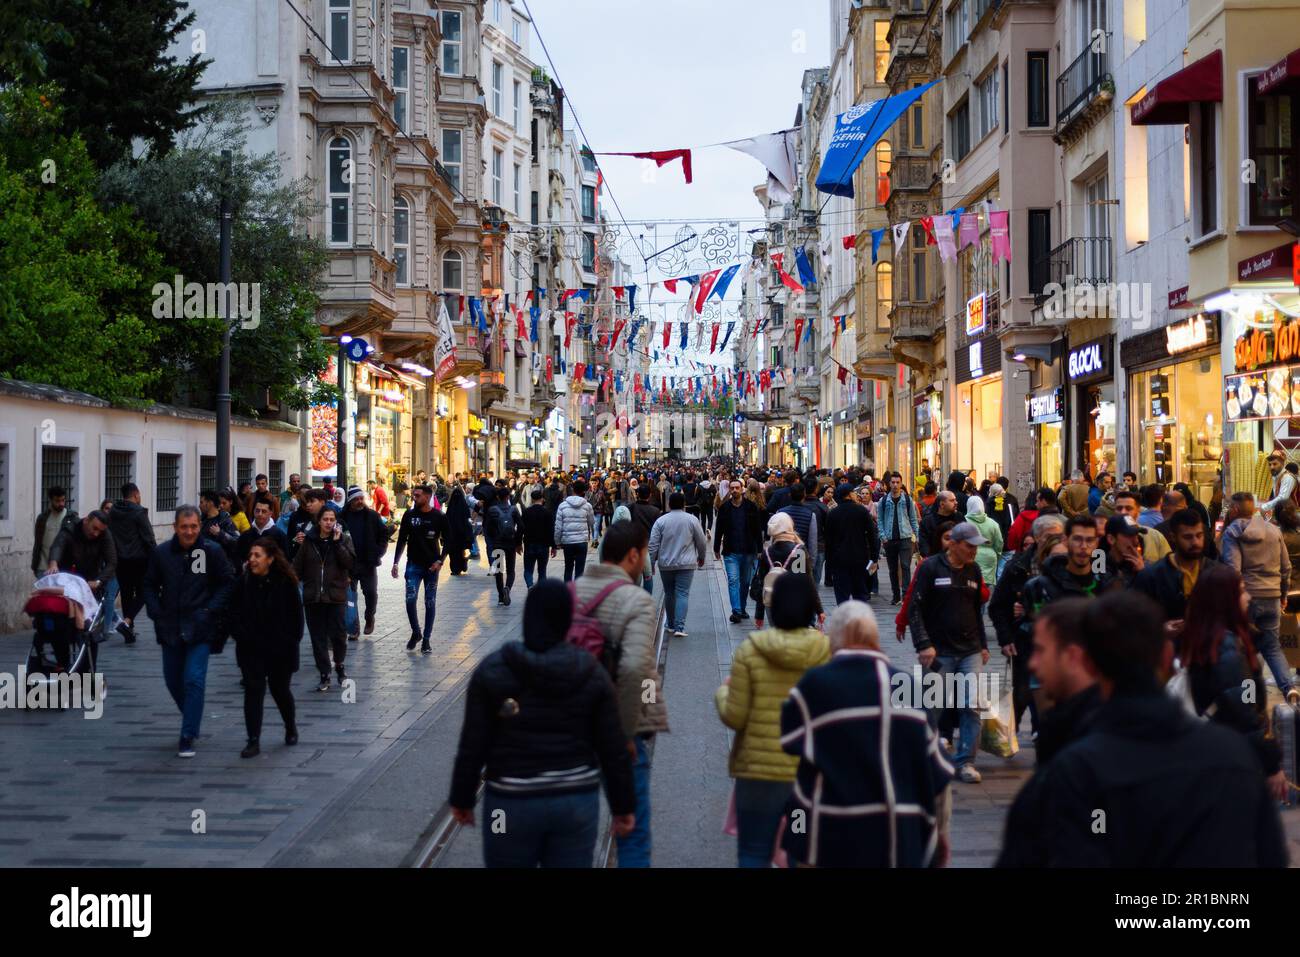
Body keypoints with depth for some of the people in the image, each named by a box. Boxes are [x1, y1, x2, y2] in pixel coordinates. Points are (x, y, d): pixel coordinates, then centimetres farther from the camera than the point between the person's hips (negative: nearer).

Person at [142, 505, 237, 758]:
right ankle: (193, 719, 38)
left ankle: (188, 737, -7)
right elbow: (150, 585, 11)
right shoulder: (161, 553, 1)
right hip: (170, 628, 4)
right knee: (173, 680, 13)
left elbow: (227, 583, 0)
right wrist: (156, 612, -2)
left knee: (194, 680, -11)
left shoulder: (212, 551, -6)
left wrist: (212, 610, -10)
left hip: (200, 629, -4)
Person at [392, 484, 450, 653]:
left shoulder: (439, 517, -5)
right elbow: (402, 539, 7)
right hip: (413, 565, 1)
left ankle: (426, 639, 13)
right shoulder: (409, 515, 1)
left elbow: (447, 541, 1)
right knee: (410, 600, -9)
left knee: (430, 603, 4)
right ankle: (415, 633, 13)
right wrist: (396, 562, 2)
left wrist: (440, 561, -11)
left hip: (432, 565, -1)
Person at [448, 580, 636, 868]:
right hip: (577, 802, 1)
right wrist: (623, 806, 8)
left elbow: (472, 746, -6)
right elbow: (613, 749, -1)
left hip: (512, 802, -1)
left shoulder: (492, 670, -7)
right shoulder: (592, 673, -3)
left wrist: (462, 799, 6)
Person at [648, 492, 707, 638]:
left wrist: (651, 564, 7)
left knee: (669, 594, 14)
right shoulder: (692, 520, -2)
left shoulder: (661, 521, -1)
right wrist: (701, 557, 21)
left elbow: (653, 545, -2)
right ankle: (679, 627, -14)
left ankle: (671, 625, 24)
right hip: (686, 564, -1)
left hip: (666, 564, 2)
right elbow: (701, 542, 4)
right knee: (683, 594, -3)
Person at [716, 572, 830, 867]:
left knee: (753, 855, 9)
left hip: (760, 770, -1)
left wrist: (723, 693, 13)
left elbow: (735, 717, -7)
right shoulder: (829, 650, -6)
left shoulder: (750, 650, -8)